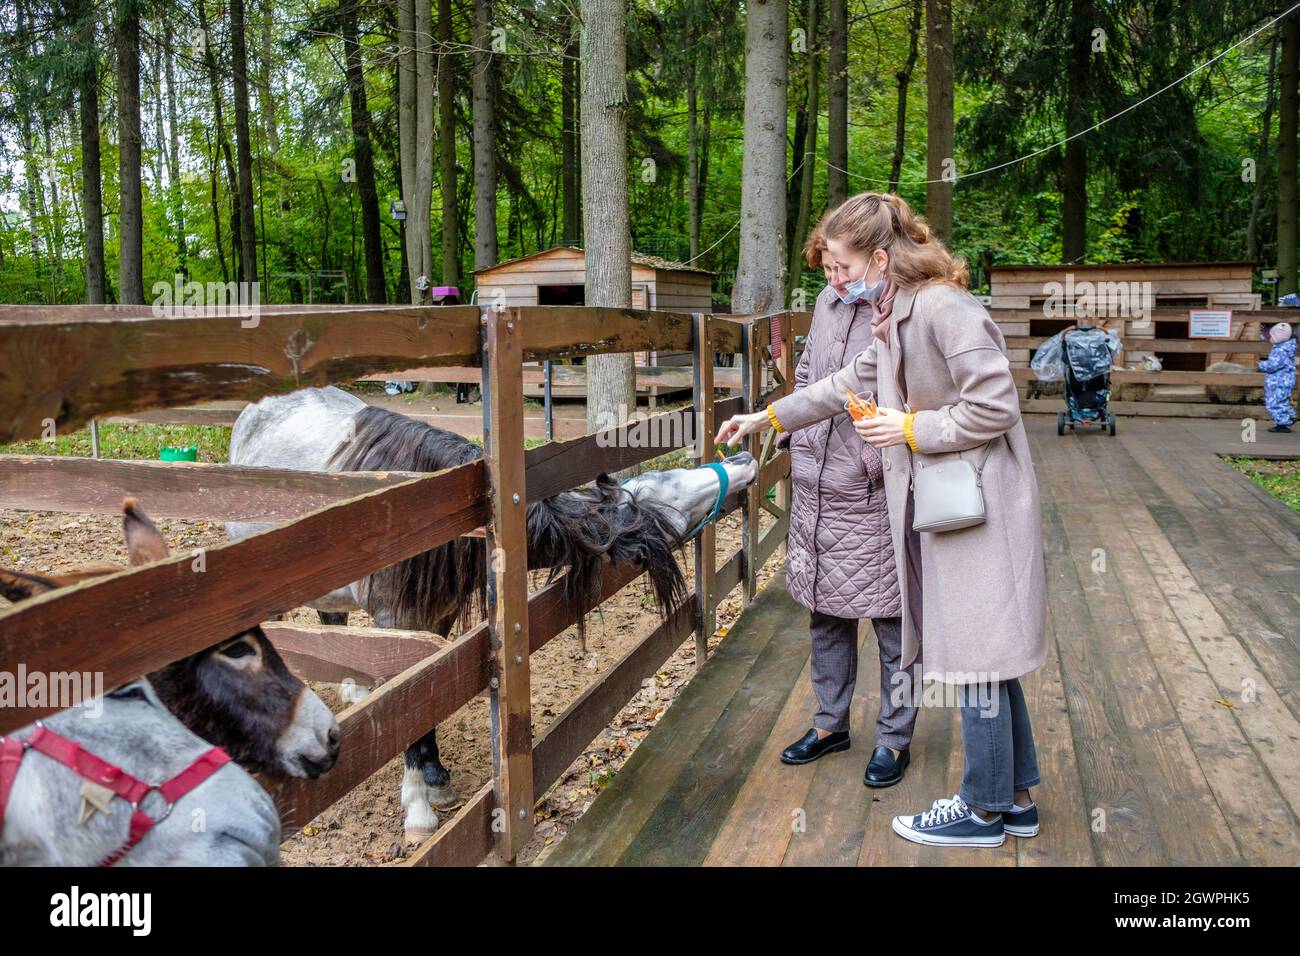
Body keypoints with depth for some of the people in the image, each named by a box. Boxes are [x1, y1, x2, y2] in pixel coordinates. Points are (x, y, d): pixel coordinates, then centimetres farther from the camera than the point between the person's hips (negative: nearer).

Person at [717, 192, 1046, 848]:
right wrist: (768, 417, 25)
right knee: (982, 655, 15)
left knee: (976, 655, 1)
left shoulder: (945, 309, -19)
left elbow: (993, 407, -22)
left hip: (978, 507, -10)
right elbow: (848, 383, 23)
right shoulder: (893, 317, 11)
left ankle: (985, 810, 16)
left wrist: (912, 428, -14)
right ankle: (1015, 798, 28)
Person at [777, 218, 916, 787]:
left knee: (891, 622, 8)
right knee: (825, 616, 17)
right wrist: (788, 430, 13)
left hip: (874, 497, -7)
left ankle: (893, 738, 24)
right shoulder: (827, 301, 8)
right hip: (814, 490, 7)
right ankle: (830, 724, 33)